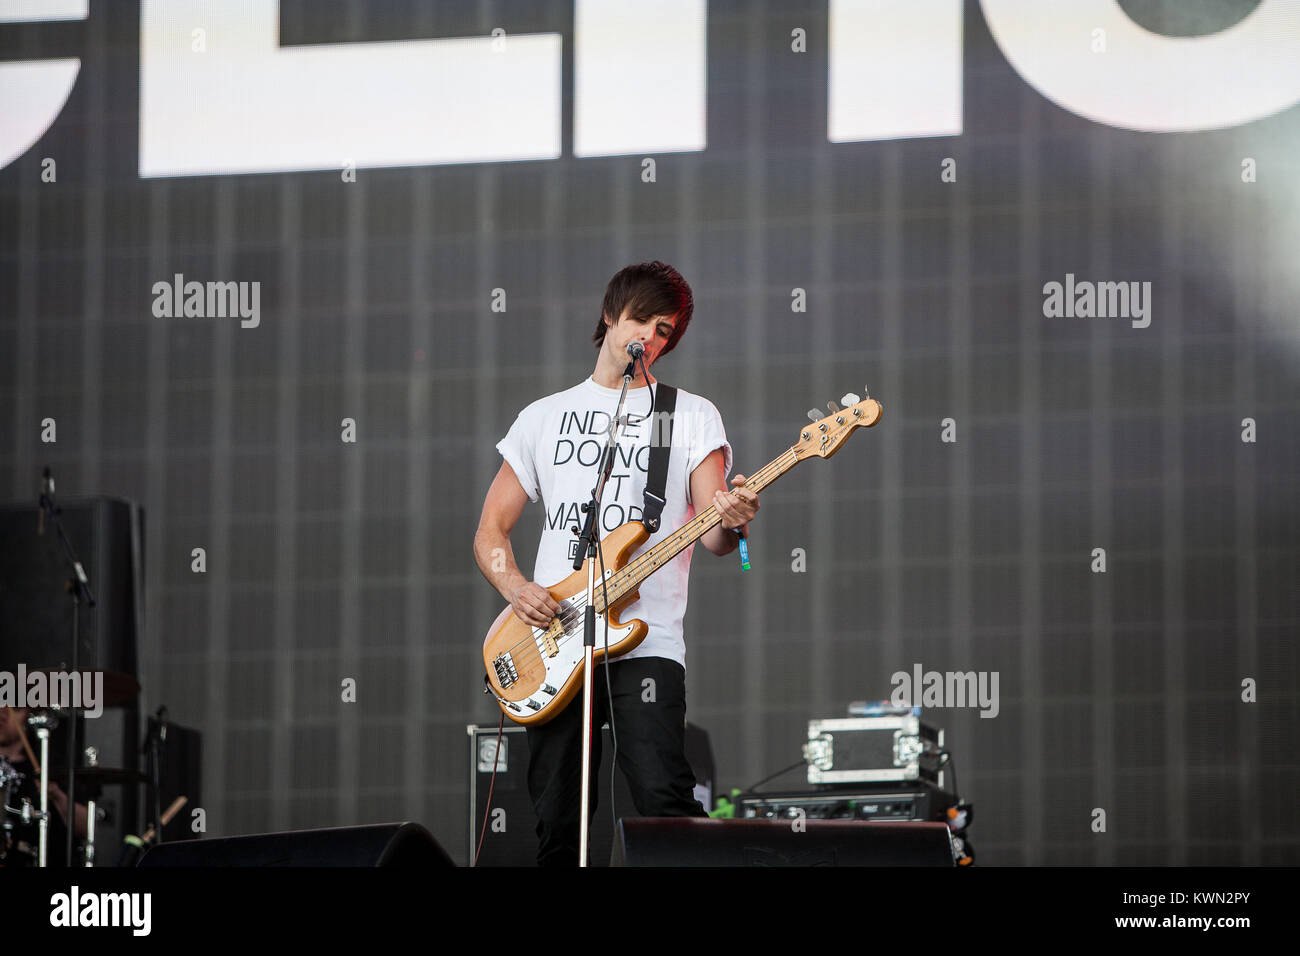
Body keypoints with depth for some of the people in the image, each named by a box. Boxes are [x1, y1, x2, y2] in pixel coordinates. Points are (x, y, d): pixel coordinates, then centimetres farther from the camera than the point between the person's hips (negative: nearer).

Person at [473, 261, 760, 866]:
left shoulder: (692, 417, 10)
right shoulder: (544, 417, 17)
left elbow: (713, 537, 0)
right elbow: (490, 531, 16)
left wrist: (731, 523, -25)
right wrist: (514, 587, -5)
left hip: (646, 645, -3)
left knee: (665, 804, -20)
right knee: (558, 829, 1)